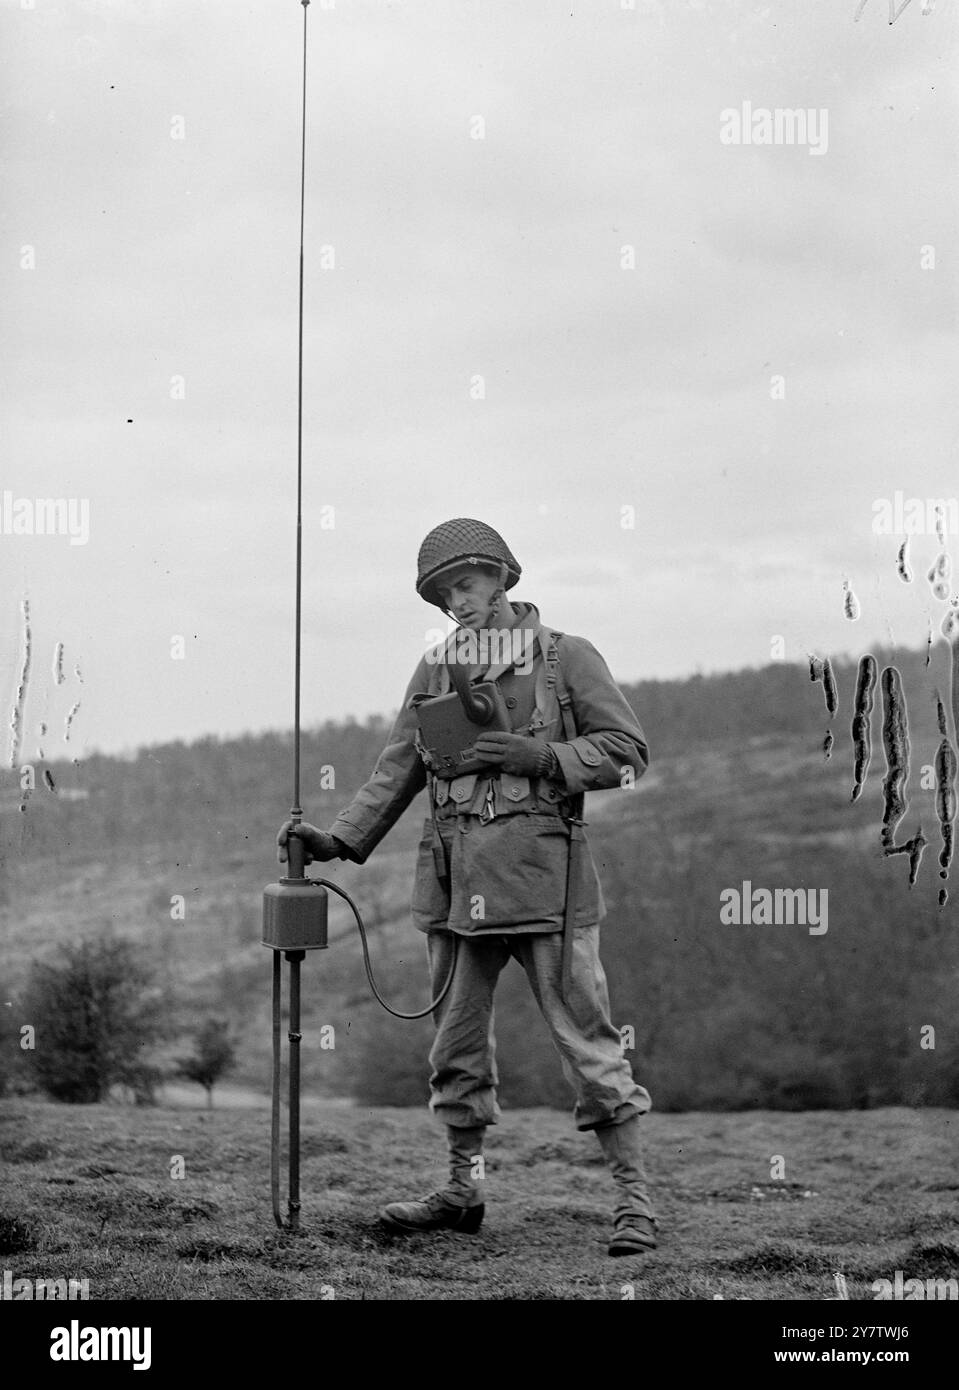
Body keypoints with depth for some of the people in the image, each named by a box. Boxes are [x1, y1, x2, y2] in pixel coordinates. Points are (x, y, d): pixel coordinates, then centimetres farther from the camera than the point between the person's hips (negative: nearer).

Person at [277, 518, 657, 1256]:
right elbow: (396, 772, 12)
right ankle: (463, 1192, 22)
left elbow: (628, 749, -3)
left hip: (541, 875, -5)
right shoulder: (435, 670, 13)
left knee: (585, 1034, -5)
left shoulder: (567, 657, 1)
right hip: (456, 881, 5)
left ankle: (635, 1199, -1)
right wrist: (338, 840, 1)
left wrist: (539, 757, -14)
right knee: (458, 1041, 11)